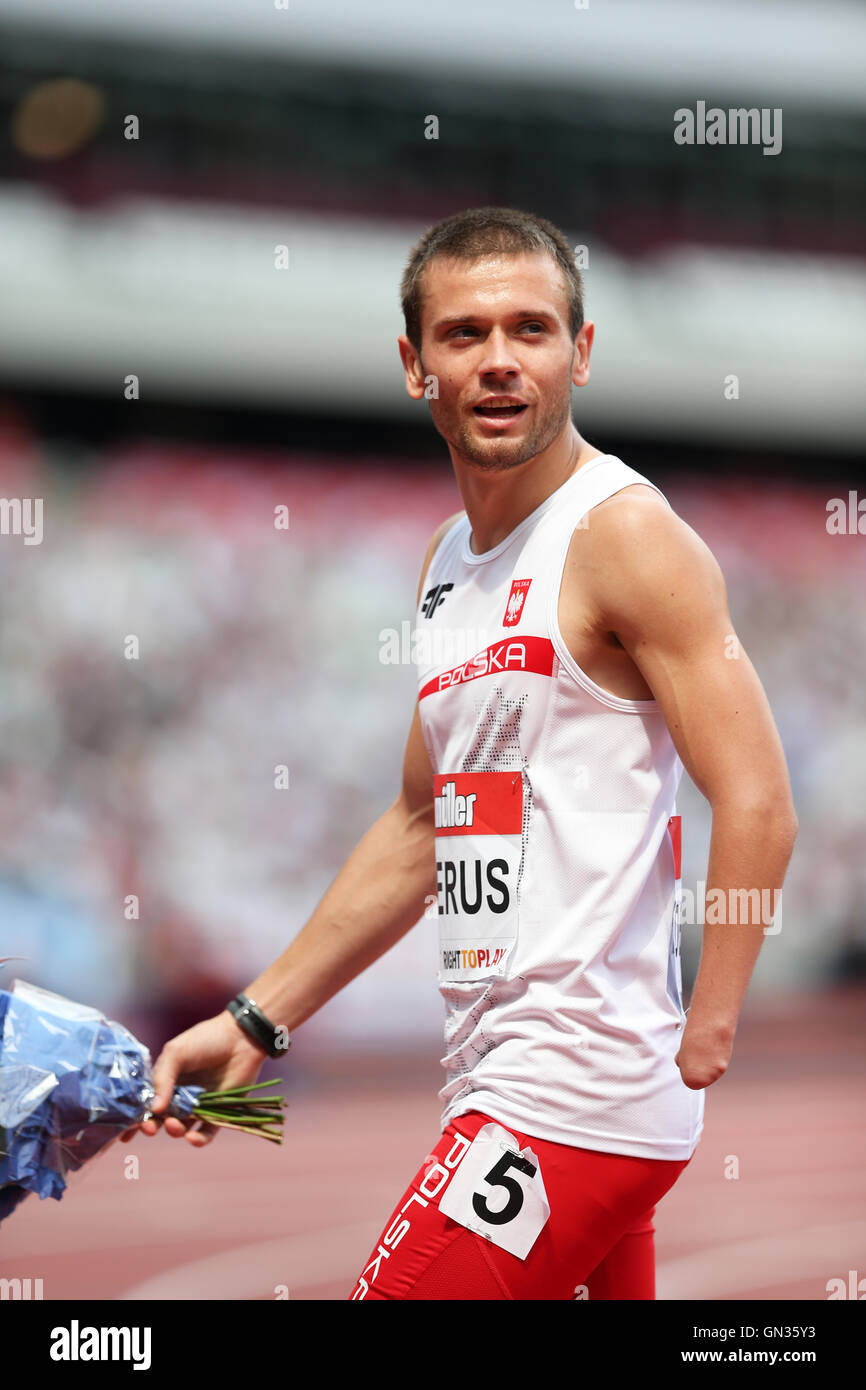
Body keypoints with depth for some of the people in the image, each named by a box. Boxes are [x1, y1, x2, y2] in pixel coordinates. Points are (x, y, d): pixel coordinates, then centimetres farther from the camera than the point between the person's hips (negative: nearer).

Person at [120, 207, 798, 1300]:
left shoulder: (625, 534, -10)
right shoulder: (450, 560, 16)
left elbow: (758, 809, -16)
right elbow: (420, 832, 25)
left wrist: (700, 1043, -18)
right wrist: (254, 1022, 21)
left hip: (579, 1083, -8)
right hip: (497, 1078, 8)